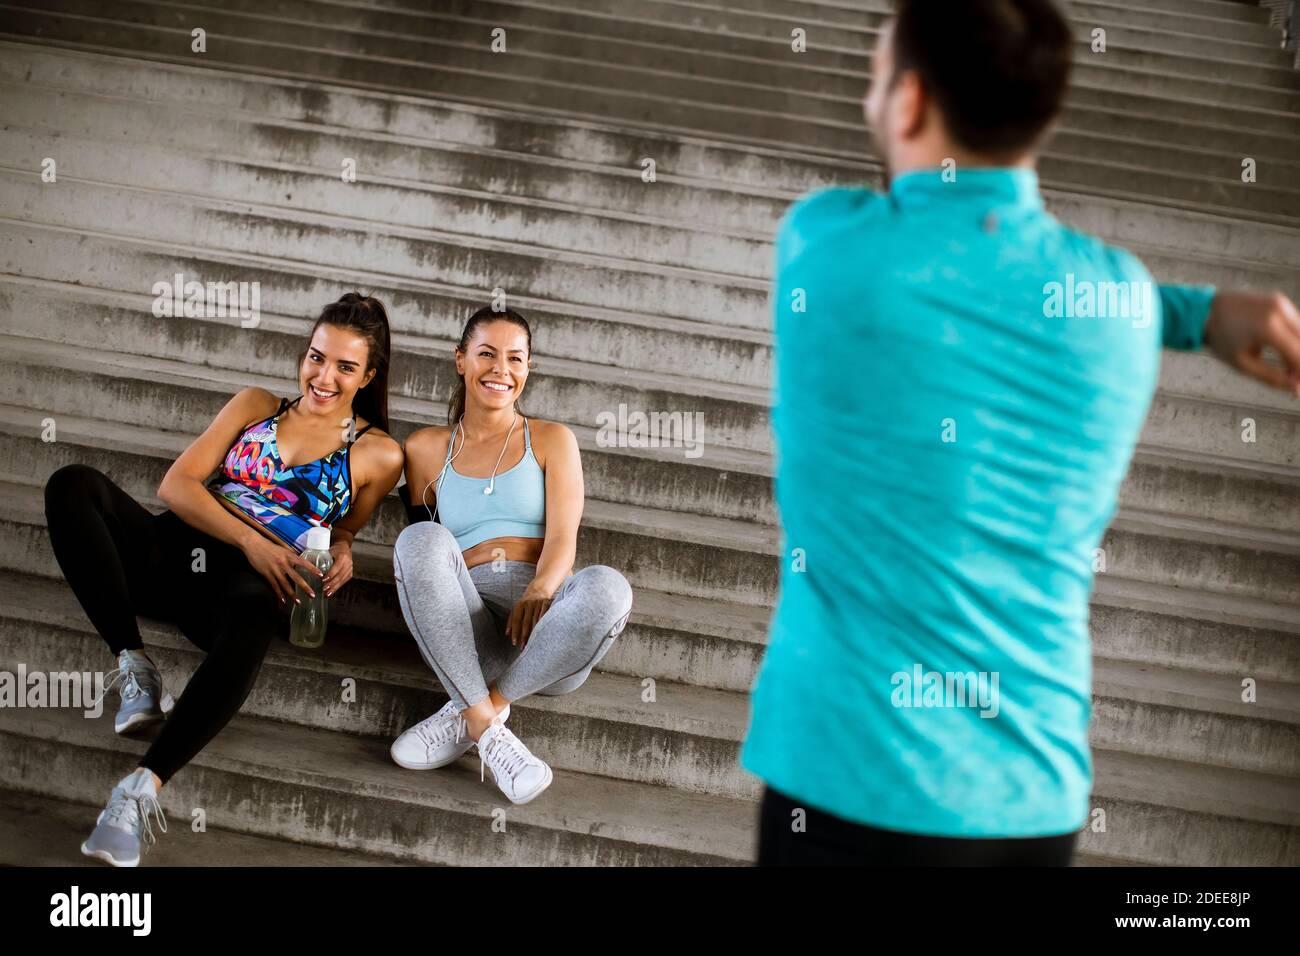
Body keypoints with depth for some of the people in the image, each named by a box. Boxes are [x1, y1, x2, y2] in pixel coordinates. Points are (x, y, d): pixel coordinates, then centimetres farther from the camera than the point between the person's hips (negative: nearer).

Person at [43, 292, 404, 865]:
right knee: (74, 486, -24)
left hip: (254, 583, -3)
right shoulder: (257, 406, 19)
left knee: (254, 609, -44)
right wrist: (252, 542, -10)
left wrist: (341, 551, 2)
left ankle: (143, 785, -46)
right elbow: (176, 484, 7)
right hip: (173, 554, 4)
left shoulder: (377, 453, 14)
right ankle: (133, 667, -24)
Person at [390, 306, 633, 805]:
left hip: (544, 631, 0)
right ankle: (488, 729, -30)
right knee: (420, 540, -30)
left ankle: (466, 714, -22)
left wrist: (539, 591, -20)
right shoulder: (426, 447, 20)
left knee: (607, 586, -34)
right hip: (462, 628, 1)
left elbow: (562, 536, 1)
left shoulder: (552, 440, 16)